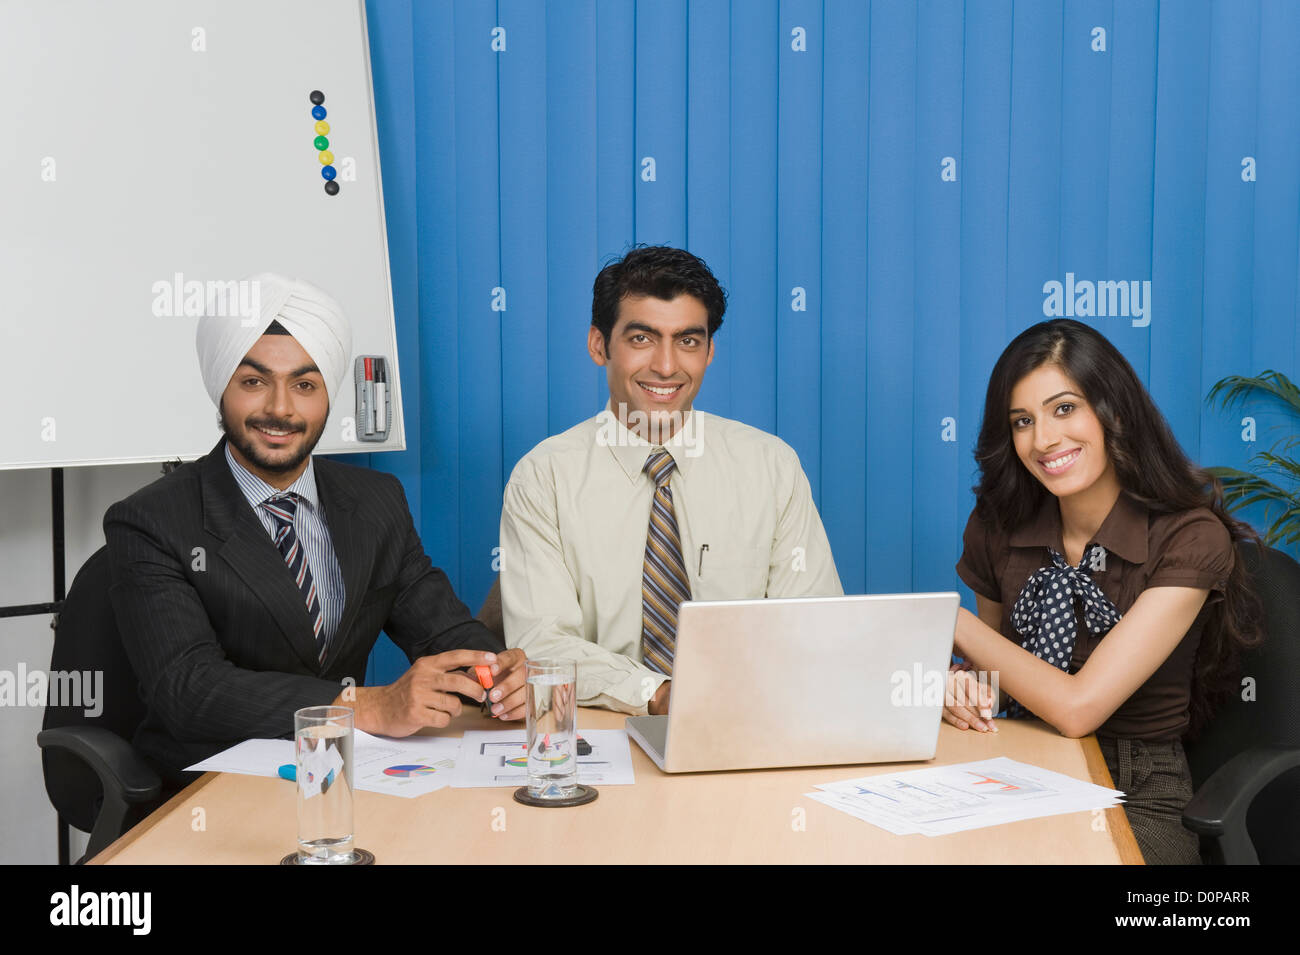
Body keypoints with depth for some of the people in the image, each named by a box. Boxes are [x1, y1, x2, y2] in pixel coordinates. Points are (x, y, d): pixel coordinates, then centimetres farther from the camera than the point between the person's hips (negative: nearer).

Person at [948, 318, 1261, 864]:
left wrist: (955, 625, -10)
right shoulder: (998, 526, 1)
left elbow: (1077, 708, -20)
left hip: (1138, 803, -3)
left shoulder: (1191, 538, -13)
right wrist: (962, 684, -9)